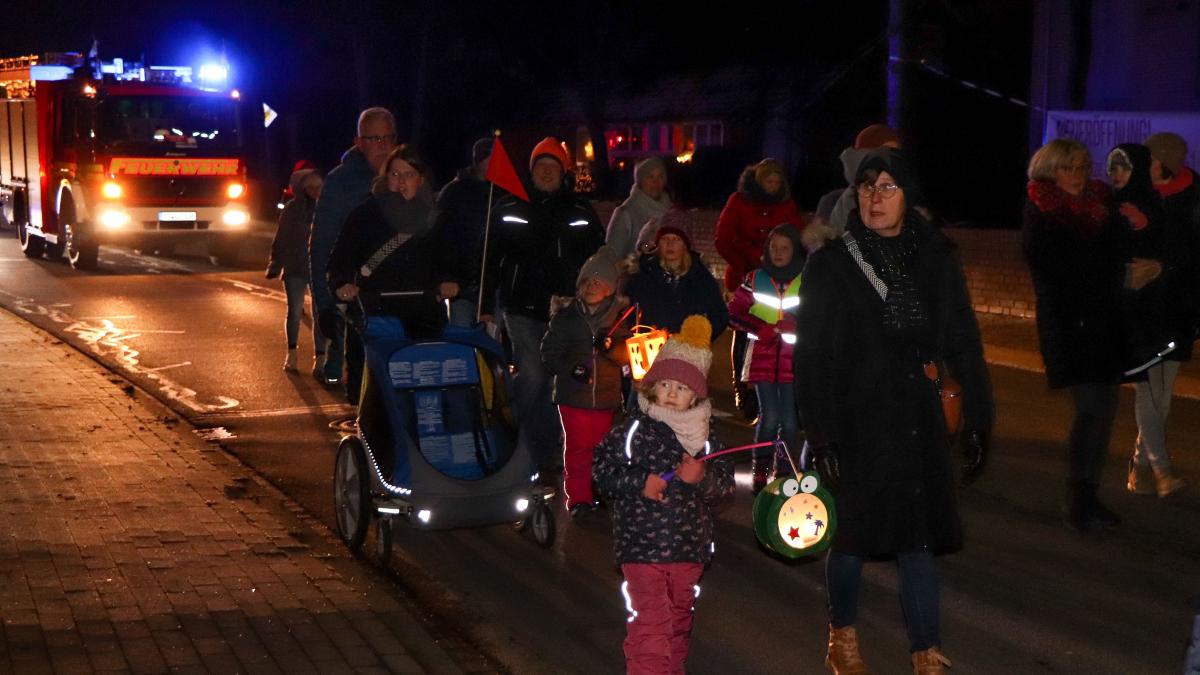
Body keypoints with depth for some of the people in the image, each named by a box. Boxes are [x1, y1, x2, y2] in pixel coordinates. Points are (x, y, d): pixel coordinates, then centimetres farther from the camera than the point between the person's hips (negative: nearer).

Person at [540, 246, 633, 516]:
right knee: (577, 447, 1)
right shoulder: (565, 316, 2)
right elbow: (549, 352, 1)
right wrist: (570, 369, -16)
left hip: (607, 394, 1)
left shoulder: (621, 315, 3)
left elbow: (629, 355, -1)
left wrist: (611, 346, -22)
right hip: (573, 394, -1)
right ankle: (578, 498, 11)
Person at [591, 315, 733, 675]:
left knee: (679, 619, 20)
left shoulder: (704, 433, 4)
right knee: (650, 622, -8)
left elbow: (725, 481, 3)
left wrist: (702, 478, -18)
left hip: (689, 547, 5)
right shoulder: (634, 428, -8)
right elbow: (601, 469, -7)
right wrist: (640, 483, -19)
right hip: (642, 546, -5)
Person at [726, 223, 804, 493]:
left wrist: (799, 326, -18)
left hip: (794, 359, 0)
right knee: (769, 417, -7)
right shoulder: (755, 279, 7)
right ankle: (760, 470, 8)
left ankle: (784, 473, 13)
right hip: (763, 358, 0)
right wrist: (764, 329, -8)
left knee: (789, 420, 1)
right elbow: (734, 313, 6)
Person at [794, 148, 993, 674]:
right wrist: (821, 436, -13)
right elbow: (810, 356, -7)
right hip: (855, 424, -2)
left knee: (919, 536, 3)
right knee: (853, 534, 8)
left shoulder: (936, 261, 3)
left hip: (918, 423, 2)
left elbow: (964, 345, 6)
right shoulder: (831, 265, -5)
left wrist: (978, 422, 2)